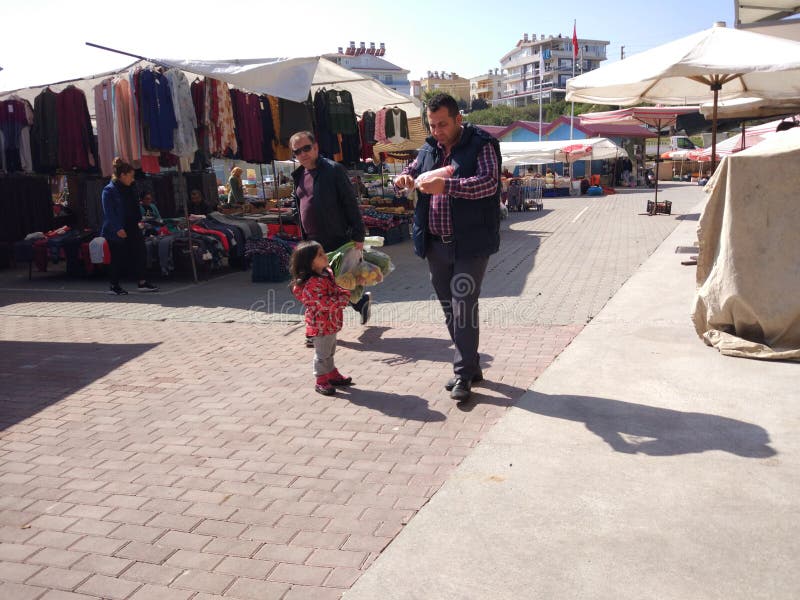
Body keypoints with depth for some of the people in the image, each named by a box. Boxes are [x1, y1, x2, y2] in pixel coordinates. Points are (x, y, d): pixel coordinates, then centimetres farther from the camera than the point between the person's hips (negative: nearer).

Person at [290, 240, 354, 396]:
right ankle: (321, 381, 18)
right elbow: (325, 303, -32)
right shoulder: (313, 283, -29)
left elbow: (335, 289, 19)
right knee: (322, 353, 5)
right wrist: (344, 298, -22)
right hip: (320, 325, -9)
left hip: (331, 323, 9)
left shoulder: (327, 273, 3)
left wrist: (344, 292, -2)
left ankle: (332, 374, 40)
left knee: (330, 351, 25)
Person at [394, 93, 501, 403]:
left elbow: (489, 182, -20)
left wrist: (447, 186, -32)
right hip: (436, 245, 7)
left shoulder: (480, 145, -7)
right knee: (450, 310, 12)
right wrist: (405, 177, -1)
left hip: (470, 244, -6)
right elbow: (413, 170, 25)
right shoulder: (429, 148, 12)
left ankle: (463, 375, 2)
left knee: (463, 307, -8)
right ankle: (470, 366, 26)